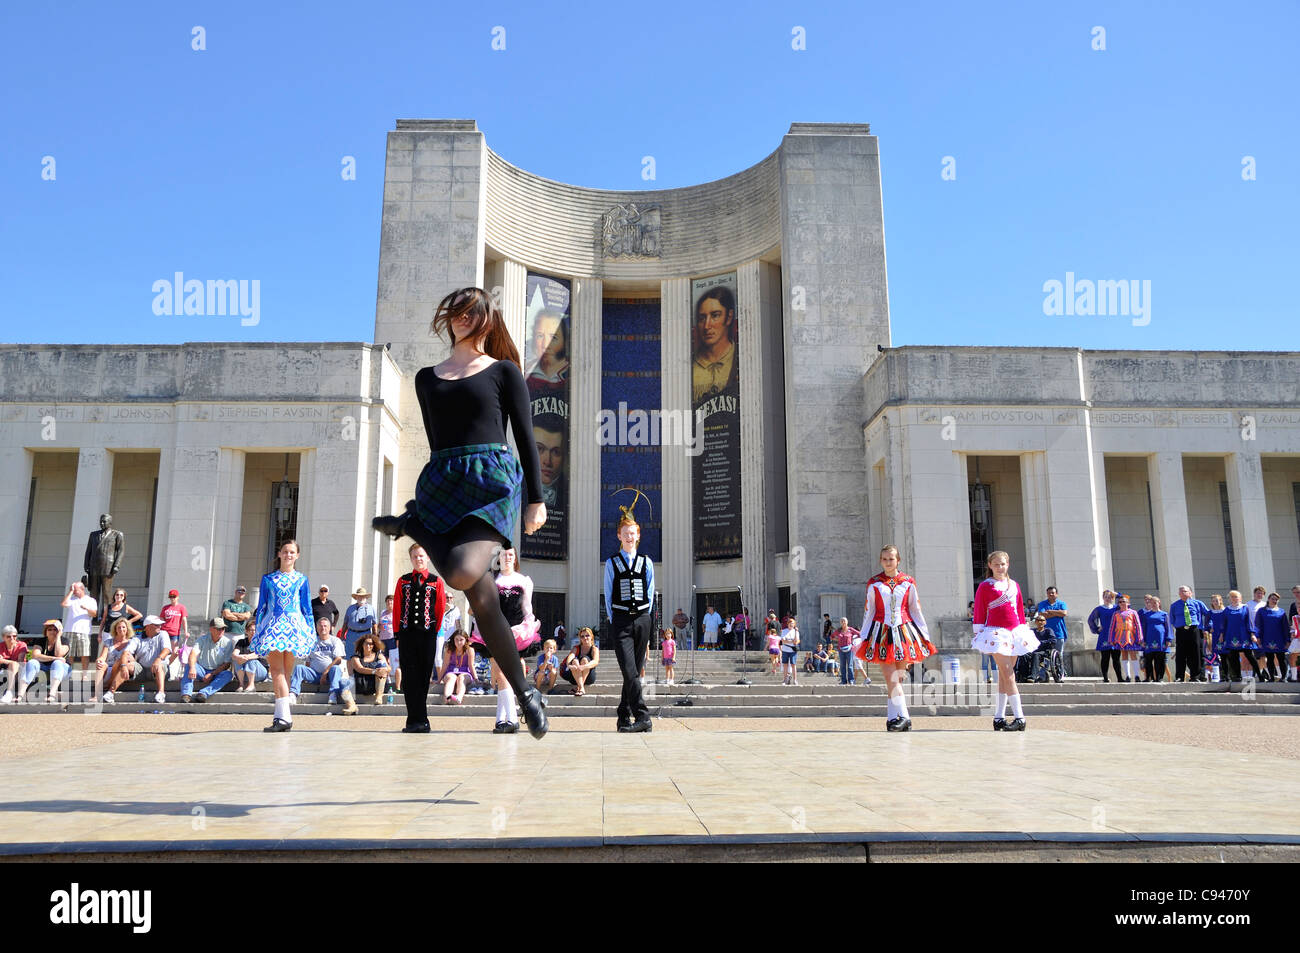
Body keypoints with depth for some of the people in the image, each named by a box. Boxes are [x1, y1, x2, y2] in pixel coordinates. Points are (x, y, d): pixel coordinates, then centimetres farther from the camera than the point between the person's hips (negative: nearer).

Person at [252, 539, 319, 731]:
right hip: (272, 626, 0)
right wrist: (256, 631, 10)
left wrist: (312, 632, 10)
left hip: (294, 626, 0)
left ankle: (282, 717, 4)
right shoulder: (268, 579, 13)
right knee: (276, 670, -13)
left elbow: (307, 608, 14)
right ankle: (284, 717, -20)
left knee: (285, 673, 1)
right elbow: (261, 607, 15)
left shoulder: (301, 580, 13)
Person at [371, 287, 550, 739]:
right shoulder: (426, 378, 19)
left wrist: (536, 499, -1)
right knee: (482, 598, -5)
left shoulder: (504, 371, 8)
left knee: (462, 575, -28)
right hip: (441, 482, 4)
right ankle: (525, 693, 8)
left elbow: (526, 437, 5)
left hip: (493, 480, -3)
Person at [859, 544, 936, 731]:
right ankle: (903, 717, -12)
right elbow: (868, 611, 9)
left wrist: (925, 636, 11)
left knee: (897, 678, 1)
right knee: (891, 678, -11)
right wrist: (864, 638, 8)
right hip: (882, 633, -1)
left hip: (904, 631, 1)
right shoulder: (873, 583, 5)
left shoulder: (909, 582, 7)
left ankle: (892, 717, 8)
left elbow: (916, 610, 12)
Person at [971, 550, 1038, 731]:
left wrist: (1024, 630, 14)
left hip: (1014, 632, 5)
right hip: (995, 633, -5)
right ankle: (1019, 717, -12)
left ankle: (999, 718, 12)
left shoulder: (1014, 585, 13)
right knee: (1008, 675, -10)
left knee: (1004, 675, 7)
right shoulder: (985, 586, -1)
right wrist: (979, 635, -4)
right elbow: (979, 612, -1)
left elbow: (1020, 610, 18)